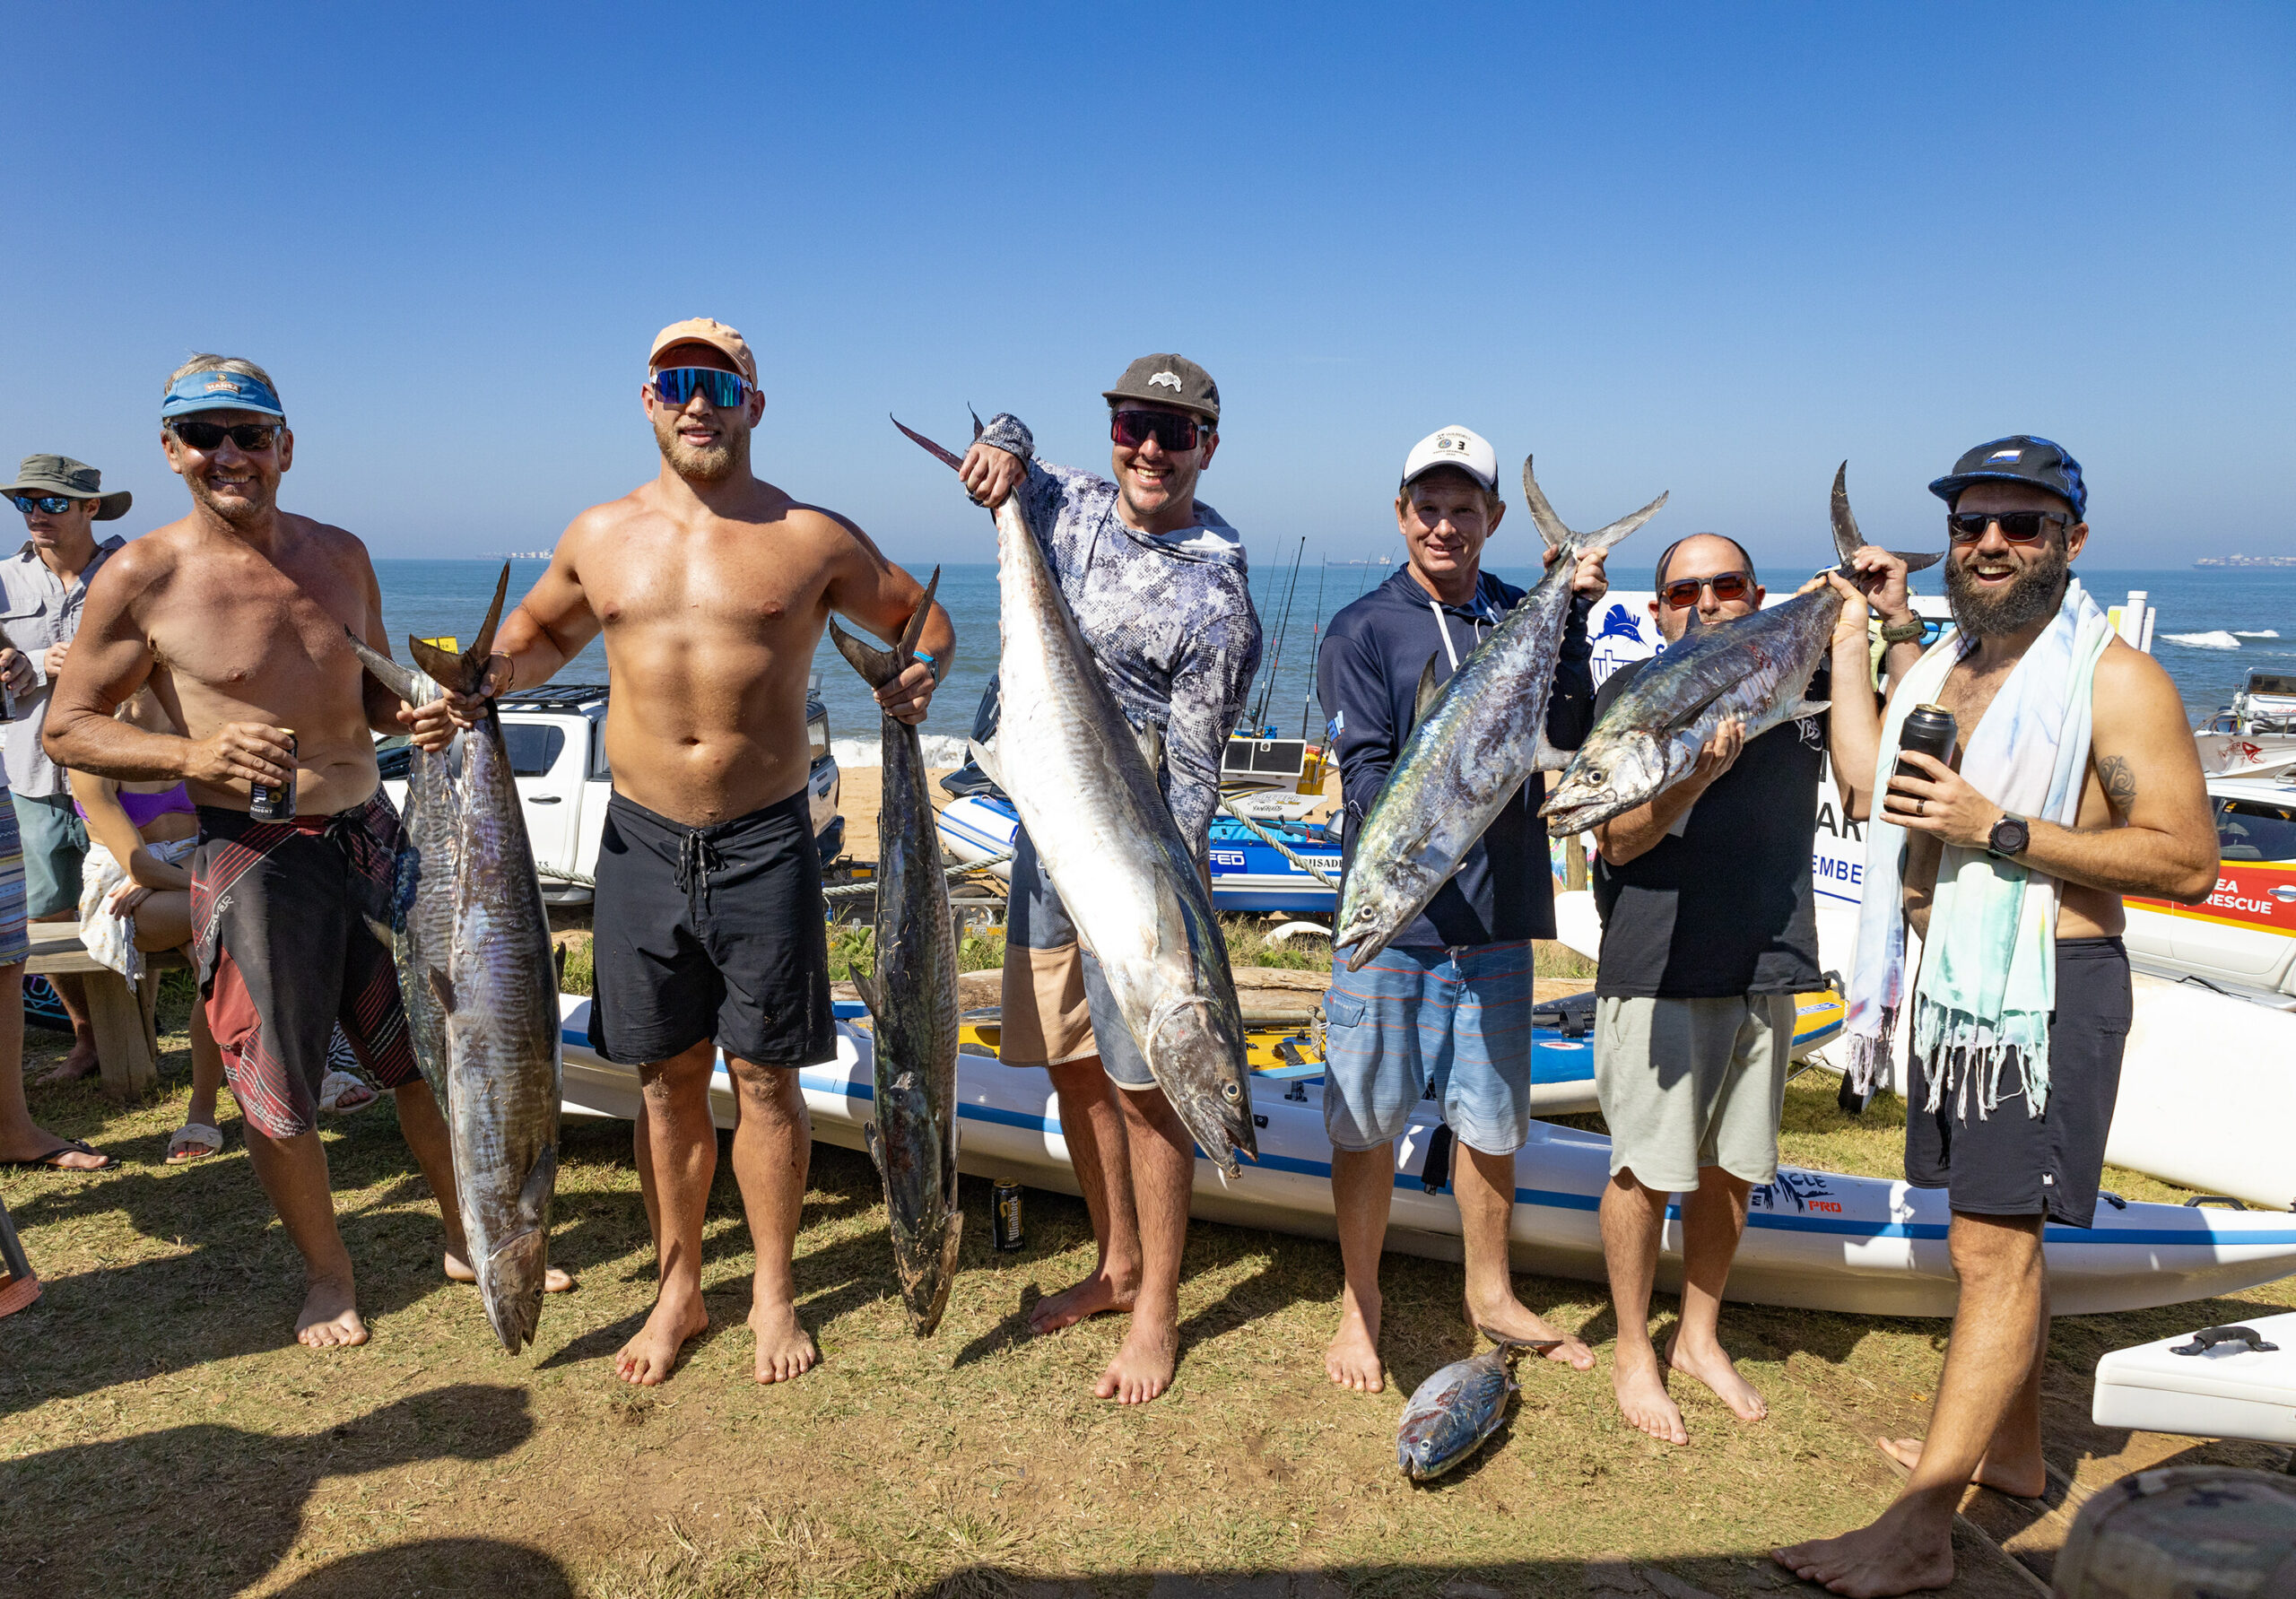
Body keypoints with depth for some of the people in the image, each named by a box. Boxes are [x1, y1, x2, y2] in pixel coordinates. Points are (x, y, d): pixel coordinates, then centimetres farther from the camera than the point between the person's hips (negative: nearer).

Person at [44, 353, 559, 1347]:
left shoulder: (340, 556, 7)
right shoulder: (141, 579, -7)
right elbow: (68, 728, -2)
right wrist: (189, 754, -19)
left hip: (371, 836, 4)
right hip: (252, 857, -4)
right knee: (277, 1090, 5)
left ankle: (466, 1237, 31)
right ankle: (328, 1273, 28)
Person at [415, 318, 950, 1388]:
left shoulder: (812, 538, -1)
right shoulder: (599, 536, 7)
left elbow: (922, 618, 8)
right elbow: (540, 629, 24)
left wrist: (918, 677, -14)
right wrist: (484, 683, 4)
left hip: (764, 840, -2)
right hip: (642, 839, 3)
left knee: (764, 1075, 5)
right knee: (667, 1076, 10)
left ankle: (773, 1292, 23)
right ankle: (678, 1289, 28)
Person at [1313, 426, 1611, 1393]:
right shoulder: (1361, 631, -3)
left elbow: (1568, 735, -7)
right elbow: (1365, 777, -10)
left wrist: (1571, 621, -17)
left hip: (1498, 915, 3)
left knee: (1492, 1119, 15)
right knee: (1367, 1121, 6)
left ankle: (1491, 1294, 36)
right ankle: (1360, 1305, 27)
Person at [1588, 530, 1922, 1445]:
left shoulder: (1803, 679, 6)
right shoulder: (1632, 692, -4)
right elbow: (1616, 839, -11)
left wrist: (1895, 628, -7)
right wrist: (1697, 775, -28)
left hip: (1767, 966, 4)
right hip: (1658, 968, -4)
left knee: (1732, 1169, 15)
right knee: (1648, 1169, 4)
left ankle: (1699, 1338, 35)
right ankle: (1633, 1352, 24)